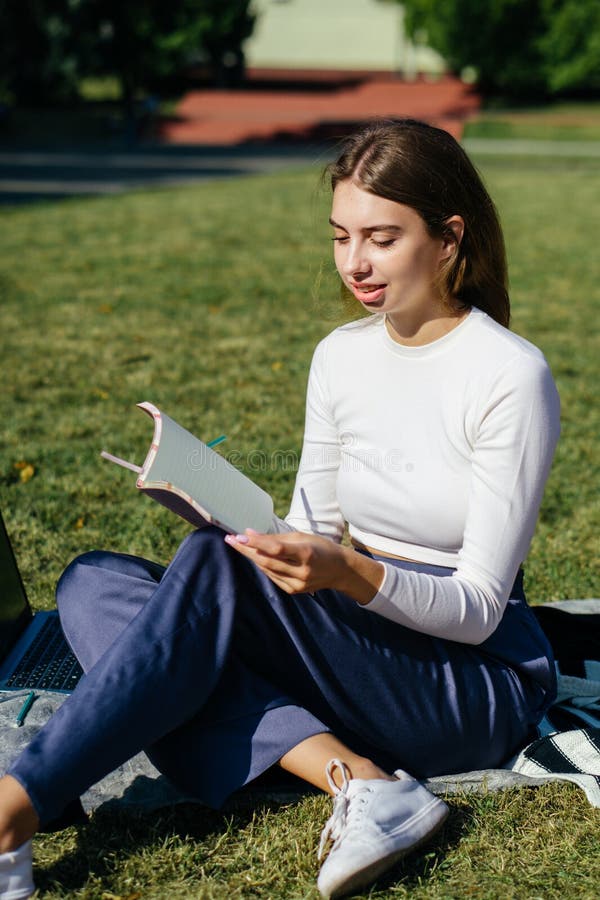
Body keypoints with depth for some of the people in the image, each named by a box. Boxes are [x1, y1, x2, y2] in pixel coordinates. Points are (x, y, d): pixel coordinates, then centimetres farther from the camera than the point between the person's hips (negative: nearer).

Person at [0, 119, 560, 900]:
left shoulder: (510, 377, -14)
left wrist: (352, 573, -32)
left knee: (219, 570, -32)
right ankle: (351, 775, -25)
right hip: (350, 660, 7)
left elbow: (478, 609, -14)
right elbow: (312, 532, 9)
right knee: (95, 581, -15)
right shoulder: (340, 357, 6)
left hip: (478, 681, -6)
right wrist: (263, 539, -13)